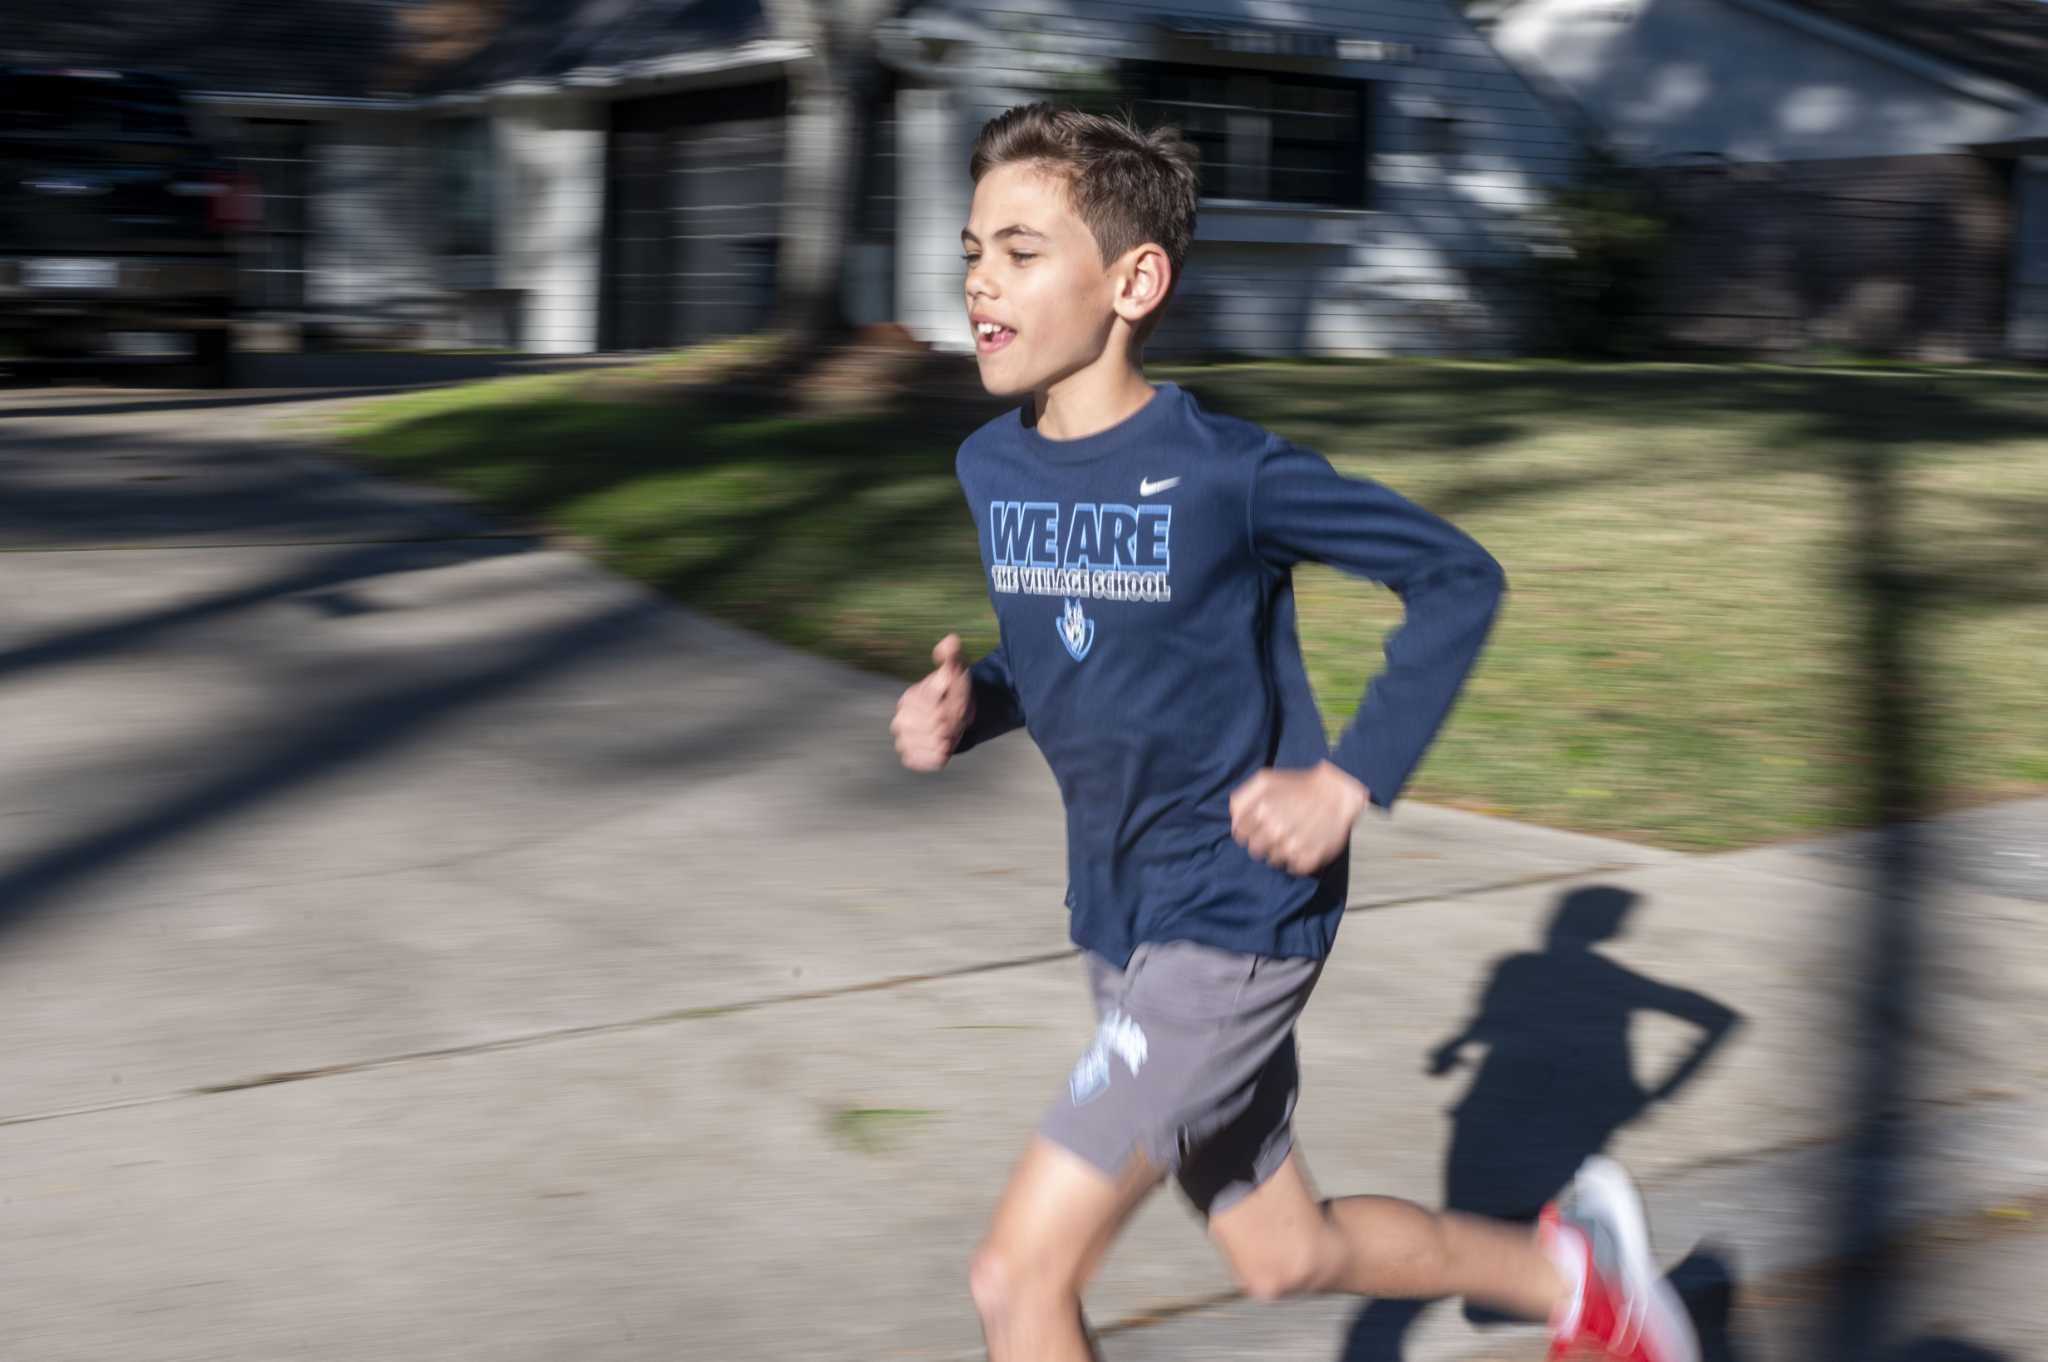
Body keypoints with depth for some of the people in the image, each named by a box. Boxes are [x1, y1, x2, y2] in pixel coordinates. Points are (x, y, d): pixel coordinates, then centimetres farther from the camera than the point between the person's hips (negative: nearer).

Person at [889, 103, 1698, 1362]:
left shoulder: (1227, 473, -18)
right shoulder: (993, 469, 1)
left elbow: (1460, 577, -9)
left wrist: (1354, 783, -15)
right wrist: (967, 706, -4)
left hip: (1234, 924, -7)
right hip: (1119, 925, 7)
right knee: (1287, 1256, 20)